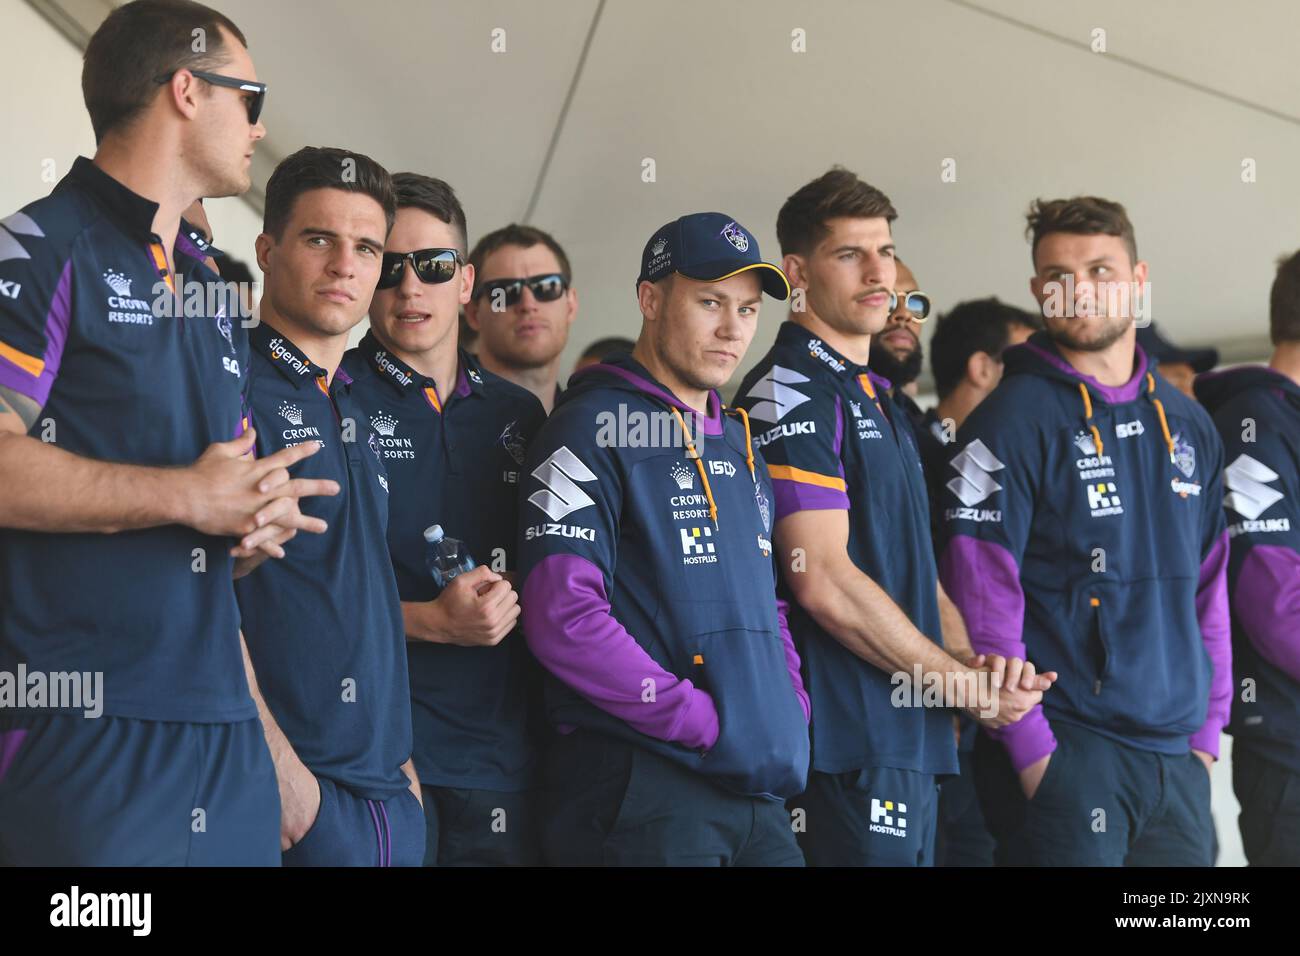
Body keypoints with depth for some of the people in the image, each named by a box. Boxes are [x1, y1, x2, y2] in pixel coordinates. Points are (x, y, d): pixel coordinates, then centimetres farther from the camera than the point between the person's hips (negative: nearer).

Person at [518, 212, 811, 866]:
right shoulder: (595, 430, -7)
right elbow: (562, 617, -17)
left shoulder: (740, 444, 19)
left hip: (757, 791, 7)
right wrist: (707, 723, -15)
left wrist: (791, 715, 7)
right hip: (642, 787, -7)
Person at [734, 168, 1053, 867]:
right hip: (847, 749, -9)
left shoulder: (877, 401, 20)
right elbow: (825, 582, -18)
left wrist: (976, 663, 1)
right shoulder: (789, 393, -10)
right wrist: (969, 686, -10)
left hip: (913, 740, 9)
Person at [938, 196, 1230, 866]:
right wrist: (1032, 751, -14)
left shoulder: (1188, 425, 13)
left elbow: (1208, 589, 17)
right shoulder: (1015, 421, -7)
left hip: (1177, 759, 6)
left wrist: (1207, 730, 10)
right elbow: (980, 596, -12)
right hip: (1064, 758, -6)